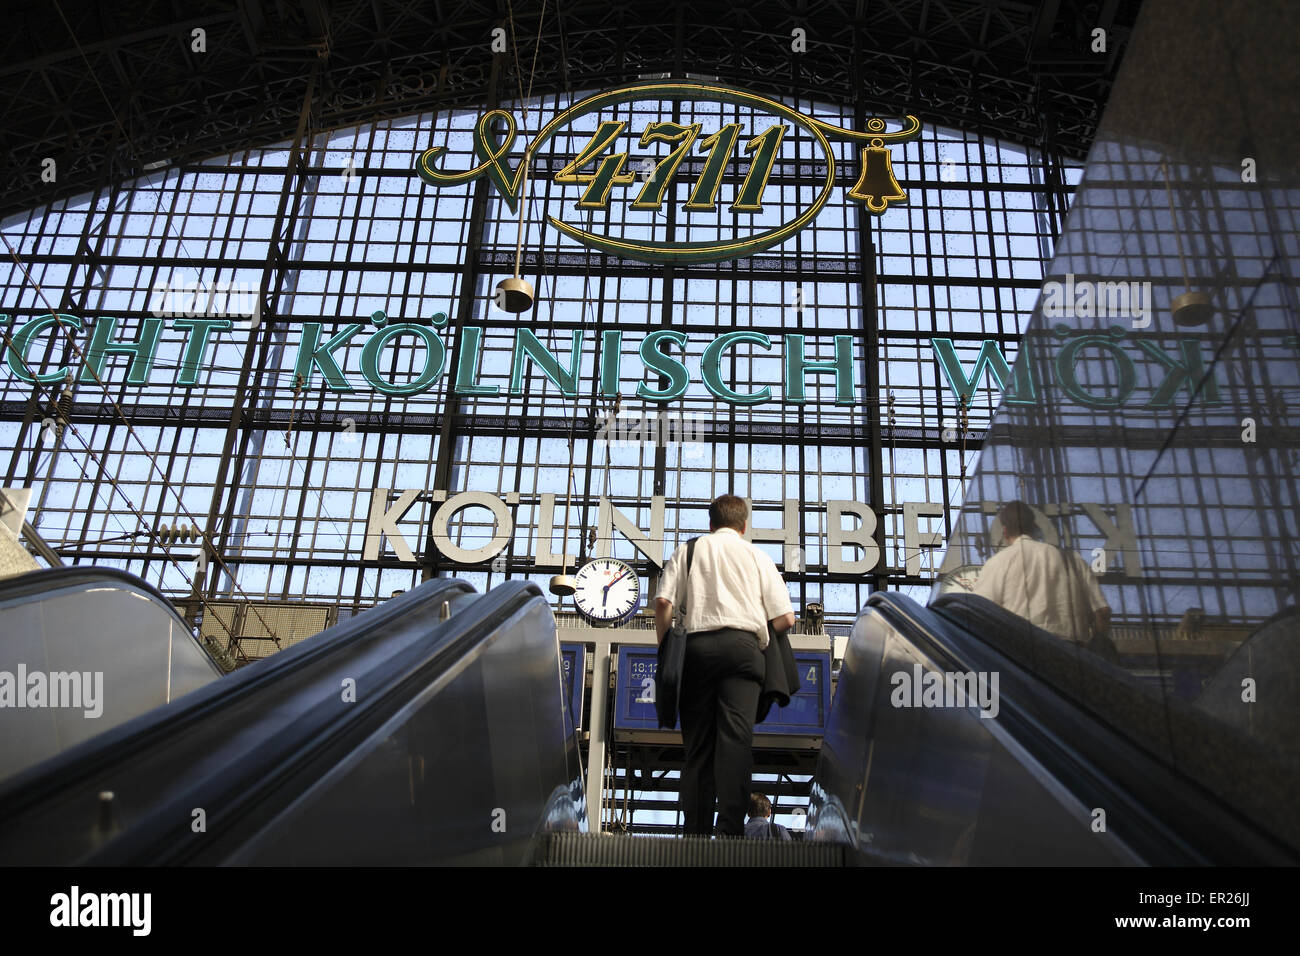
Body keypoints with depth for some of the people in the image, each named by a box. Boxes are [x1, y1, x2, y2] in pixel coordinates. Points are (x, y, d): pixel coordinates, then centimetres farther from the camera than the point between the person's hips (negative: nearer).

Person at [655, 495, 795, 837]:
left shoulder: (688, 550, 18)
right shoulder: (757, 555, 18)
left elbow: (663, 603, 3)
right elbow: (785, 619, 11)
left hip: (697, 645, 1)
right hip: (743, 645, -1)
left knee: (697, 741, 5)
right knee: (736, 735, -10)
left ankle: (696, 829, 1)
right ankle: (730, 829, -22)